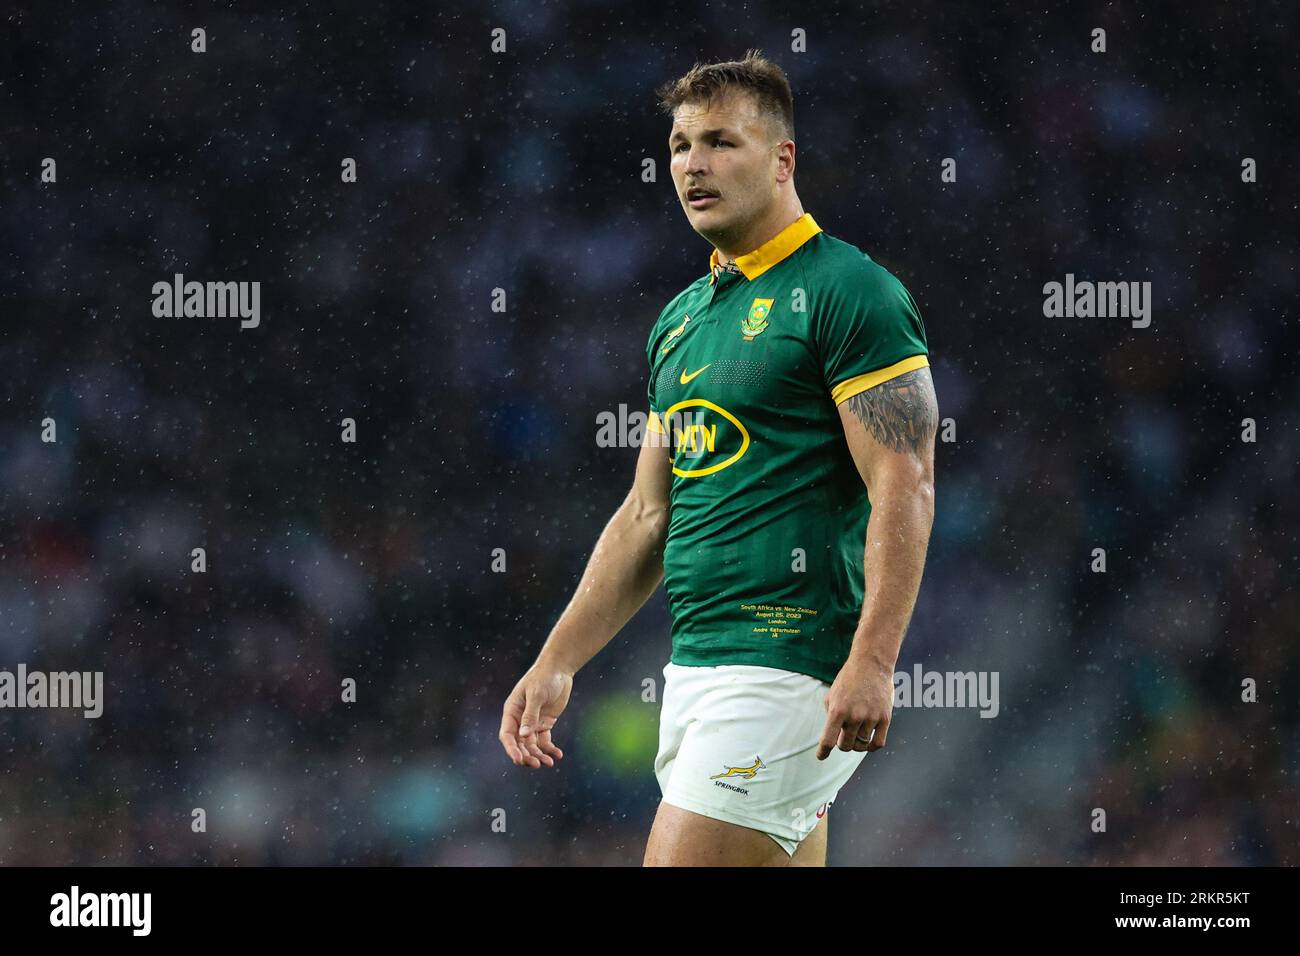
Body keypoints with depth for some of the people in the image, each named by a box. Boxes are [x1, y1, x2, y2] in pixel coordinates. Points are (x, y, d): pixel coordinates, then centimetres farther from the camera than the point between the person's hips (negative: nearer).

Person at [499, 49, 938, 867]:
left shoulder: (849, 293, -8)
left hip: (792, 670, -9)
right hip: (696, 669, 9)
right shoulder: (682, 319, 18)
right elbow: (648, 514, 22)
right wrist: (558, 664, 16)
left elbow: (905, 488, -15)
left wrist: (871, 663, -25)